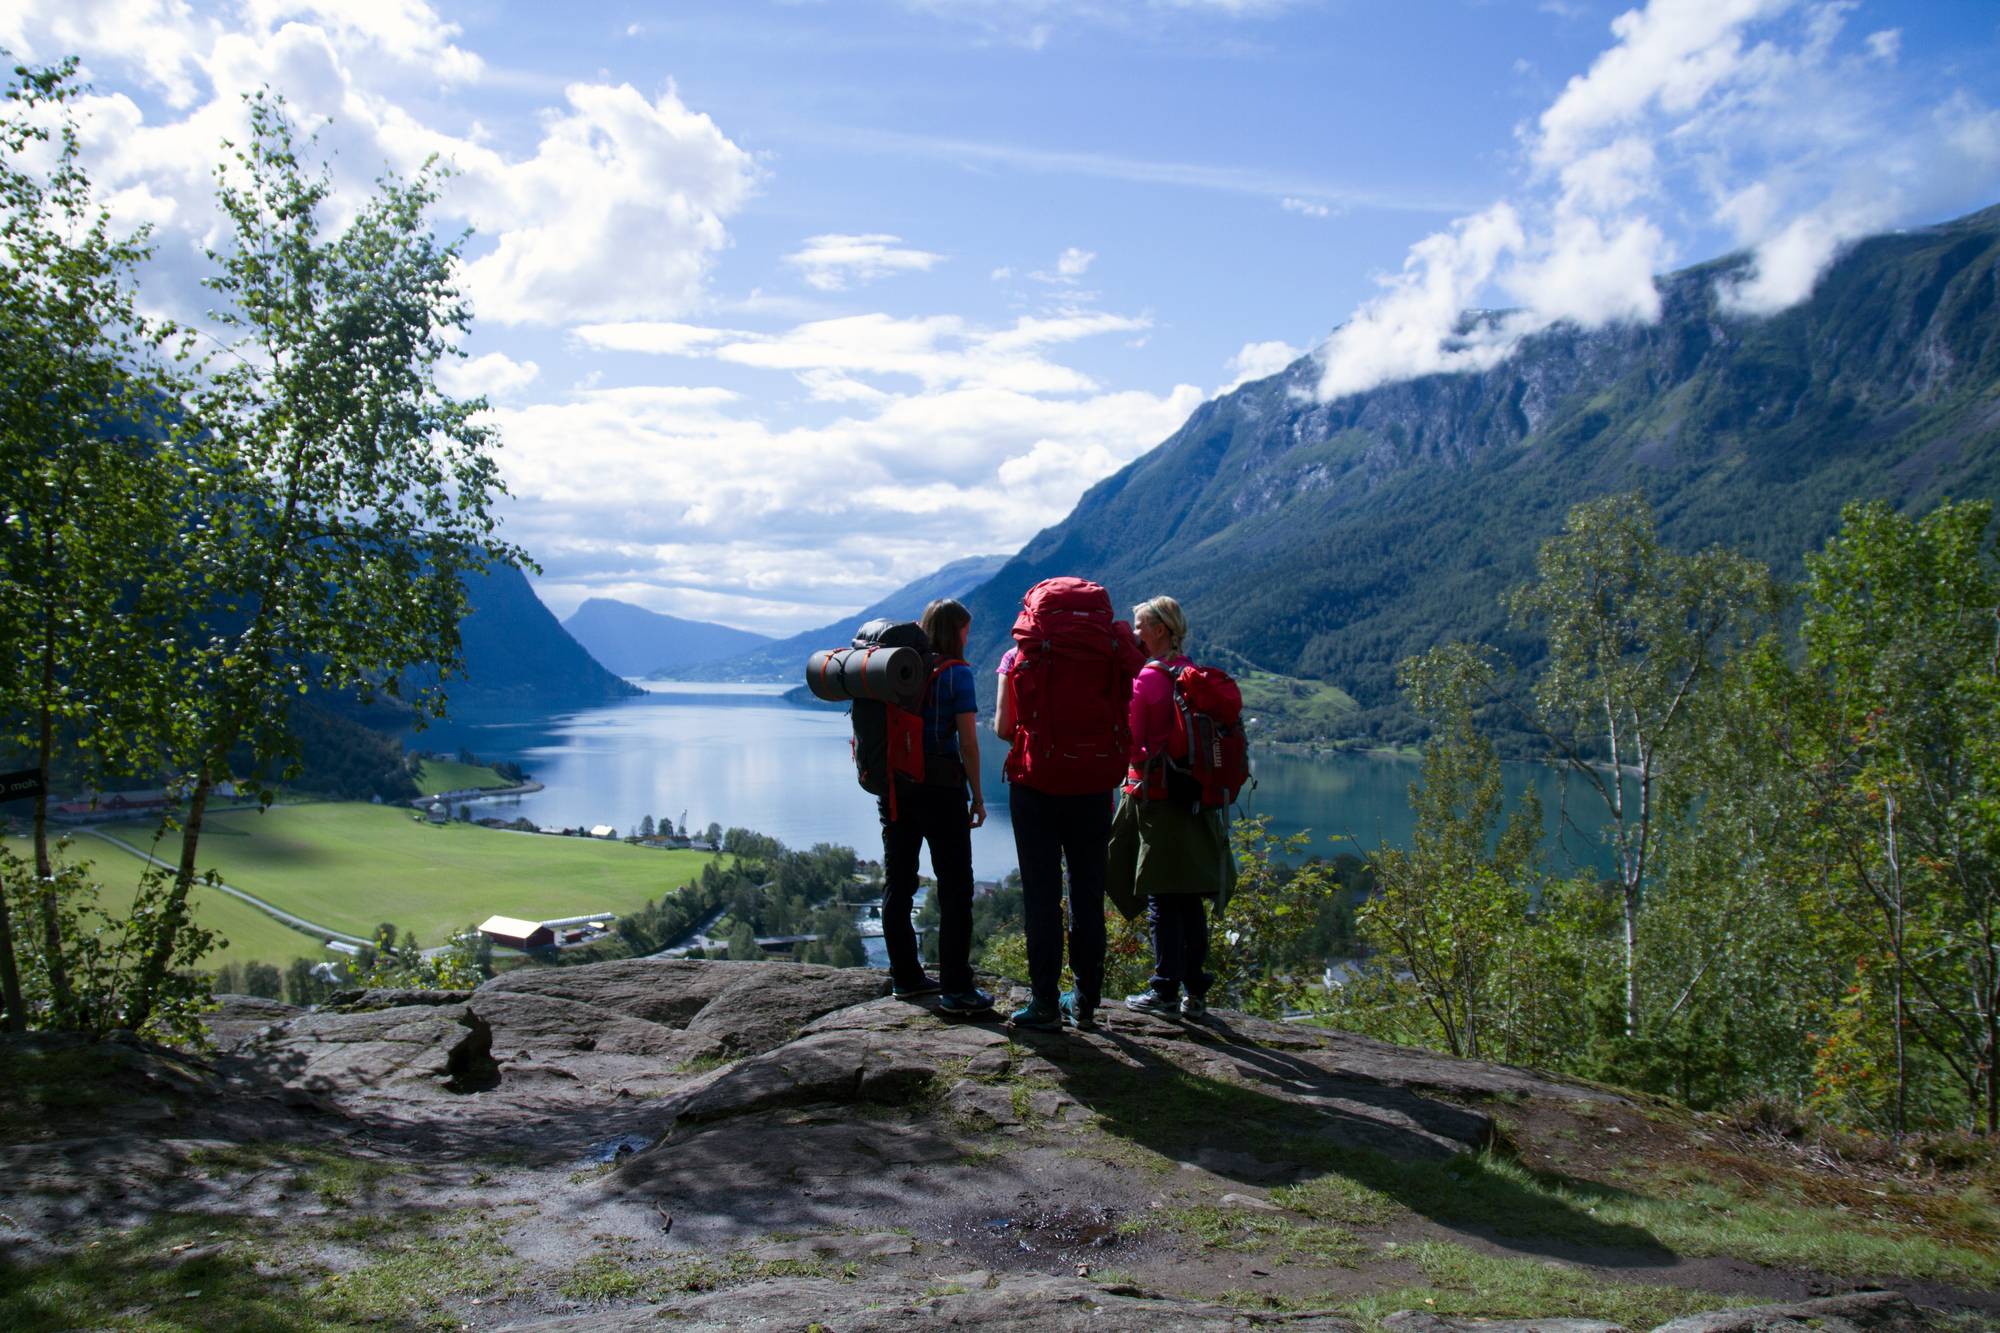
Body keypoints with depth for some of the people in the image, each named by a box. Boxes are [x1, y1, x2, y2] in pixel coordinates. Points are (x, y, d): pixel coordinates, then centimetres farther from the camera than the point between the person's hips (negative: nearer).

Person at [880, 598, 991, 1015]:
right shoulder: (956, 673, -7)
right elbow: (968, 741, -10)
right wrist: (977, 796, -2)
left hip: (895, 787, 6)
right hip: (941, 788, -6)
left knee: (898, 885, 12)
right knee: (955, 888, 0)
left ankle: (905, 976, 20)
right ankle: (956, 988, -1)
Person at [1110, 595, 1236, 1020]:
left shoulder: (1145, 678, -11)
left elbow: (1130, 742, -11)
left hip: (1155, 796, -6)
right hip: (1194, 801, 6)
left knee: (1161, 899, -1)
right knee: (1190, 897, 9)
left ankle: (1165, 989, 3)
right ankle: (1194, 991, 13)